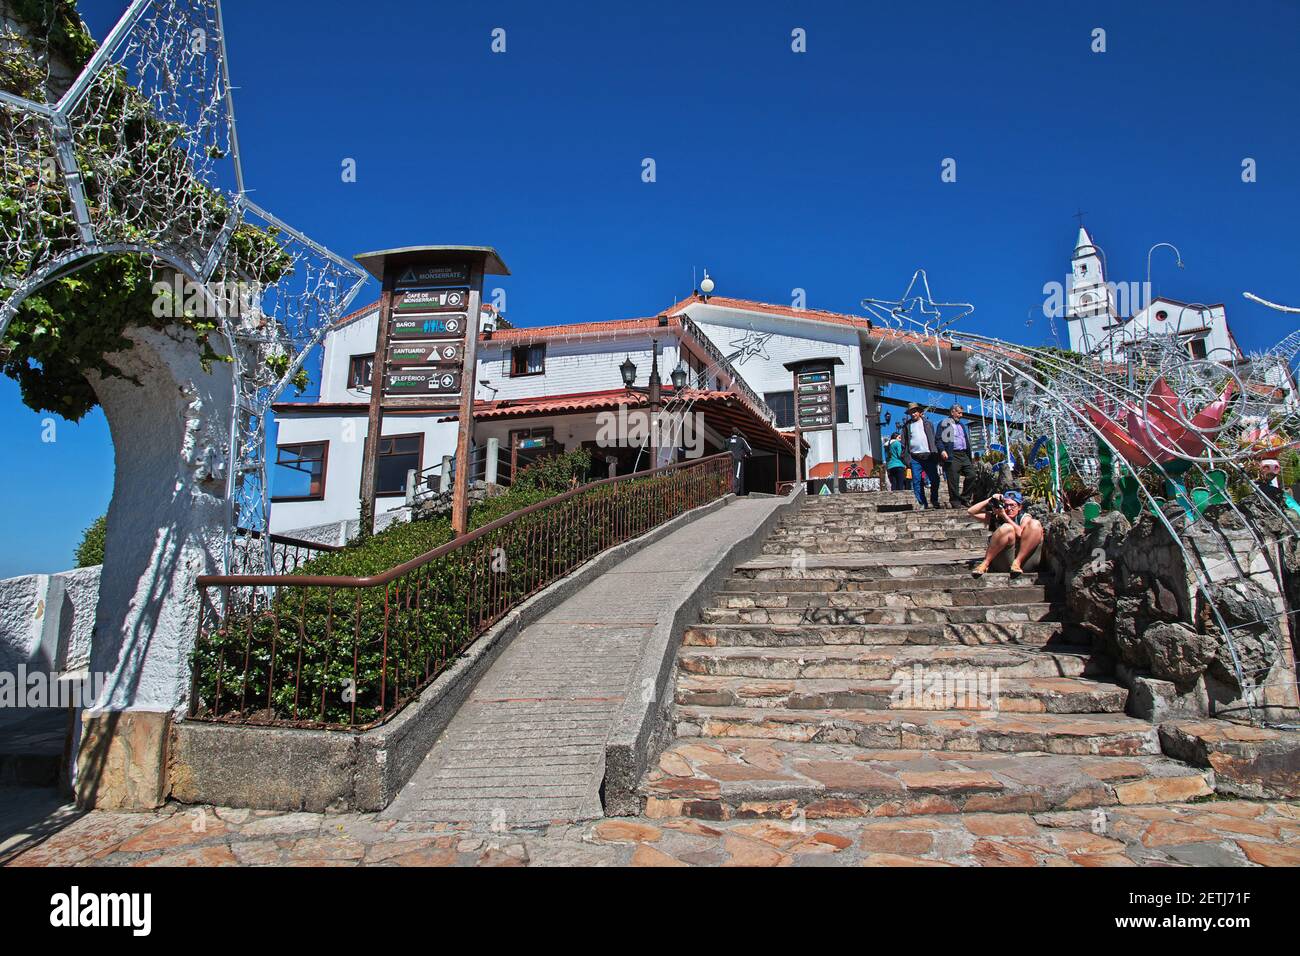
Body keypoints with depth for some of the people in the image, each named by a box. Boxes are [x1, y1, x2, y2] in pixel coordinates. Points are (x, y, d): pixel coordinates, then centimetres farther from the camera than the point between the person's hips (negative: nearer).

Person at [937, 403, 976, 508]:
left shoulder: (963, 425, 24)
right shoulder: (944, 424, 2)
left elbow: (967, 440, 26)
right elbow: (939, 439, -6)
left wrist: (970, 456, 20)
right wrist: (942, 450, -21)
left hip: (964, 454, 7)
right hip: (952, 456, -7)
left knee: (971, 475, -2)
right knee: (953, 480, -6)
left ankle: (965, 499, 10)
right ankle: (955, 502, 1)